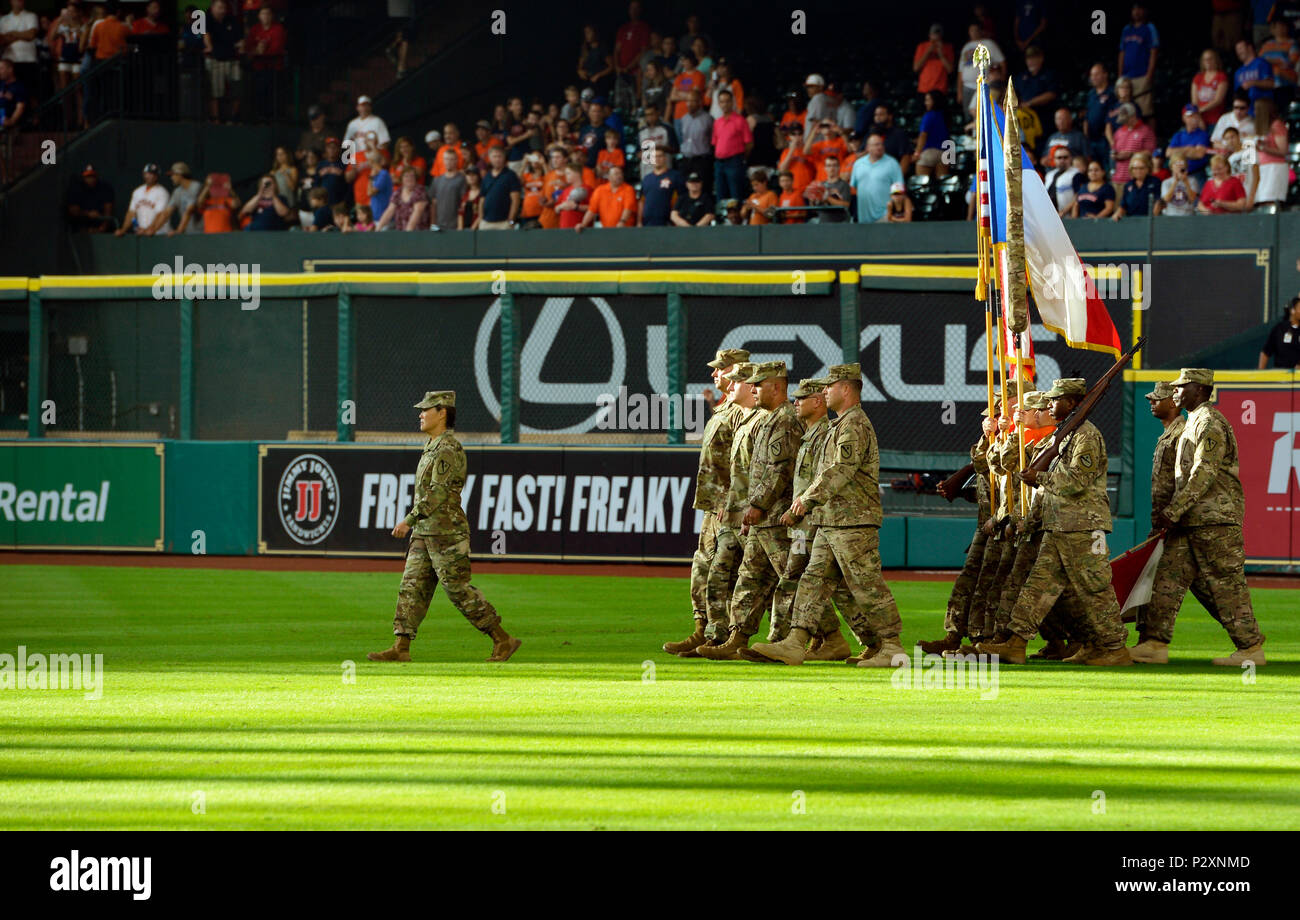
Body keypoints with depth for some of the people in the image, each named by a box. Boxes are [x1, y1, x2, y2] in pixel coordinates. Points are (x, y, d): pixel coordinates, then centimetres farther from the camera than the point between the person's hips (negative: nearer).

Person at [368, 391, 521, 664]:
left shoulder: (448, 449, -15)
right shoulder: (432, 447, 17)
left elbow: (438, 493, -23)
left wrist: (410, 520, -26)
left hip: (446, 532, -10)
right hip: (424, 534, 10)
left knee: (459, 590, -7)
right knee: (412, 587, 3)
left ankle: (503, 641, 0)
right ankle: (401, 649, 1)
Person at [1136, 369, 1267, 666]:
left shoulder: (1209, 422, -12)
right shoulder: (1193, 422, 20)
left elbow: (1204, 474, -20)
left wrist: (1173, 510, -20)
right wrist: (1171, 513, 17)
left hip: (1215, 518, -10)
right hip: (1189, 519, 10)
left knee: (1226, 584, -5)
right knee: (1169, 577, 4)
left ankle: (1251, 649, 1)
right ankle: (1155, 644, 2)